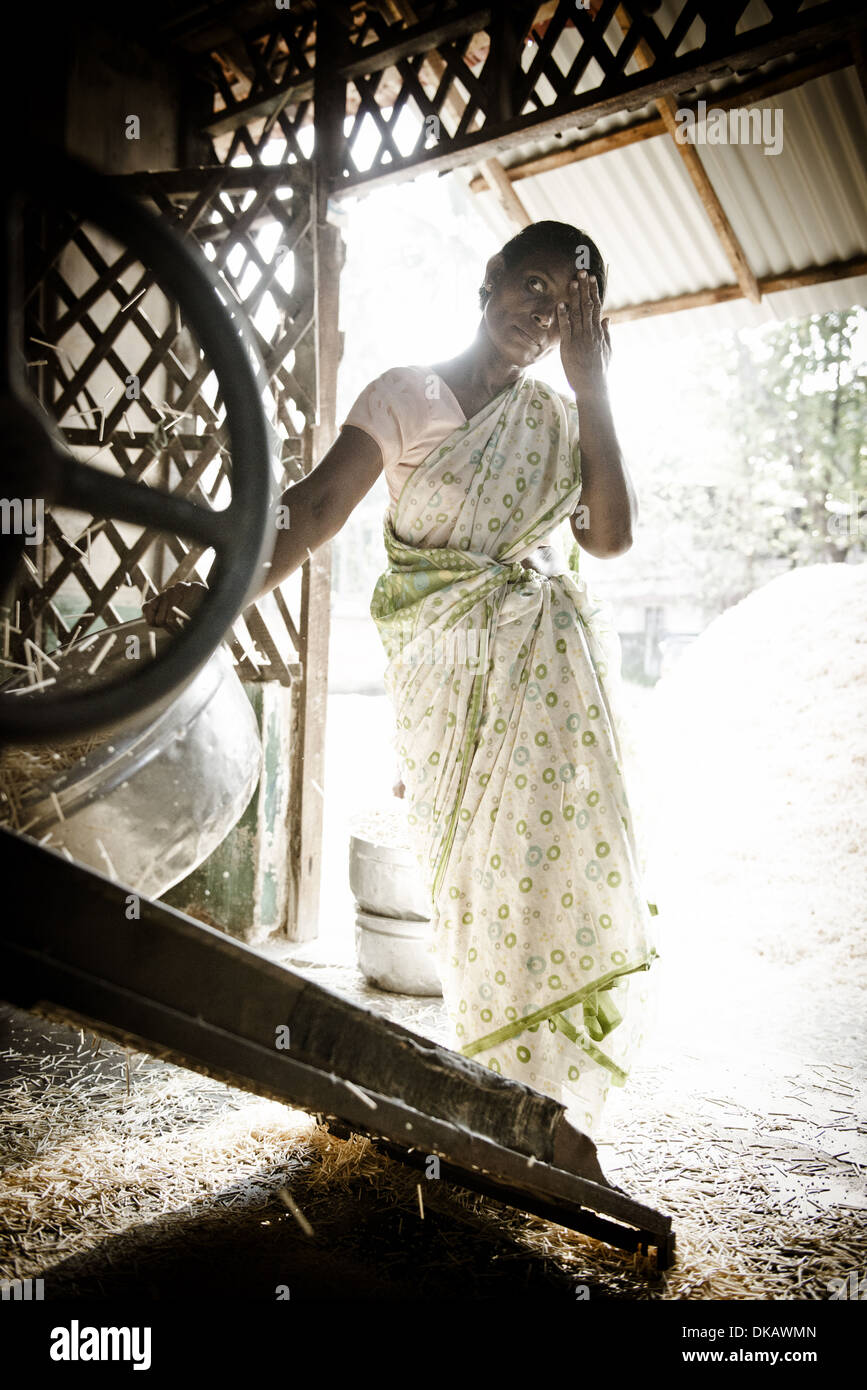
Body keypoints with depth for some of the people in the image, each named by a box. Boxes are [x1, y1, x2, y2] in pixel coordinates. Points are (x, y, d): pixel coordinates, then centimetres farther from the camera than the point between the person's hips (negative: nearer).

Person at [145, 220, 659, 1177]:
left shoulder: (561, 417, 13)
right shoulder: (407, 395, 2)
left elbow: (609, 535, -2)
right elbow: (317, 507, -11)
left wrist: (592, 390, -2)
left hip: (549, 665, 3)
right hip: (442, 670, -2)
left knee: (560, 862, -7)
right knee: (473, 879, -2)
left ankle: (563, 1113, 1)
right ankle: (518, 1098, 12)